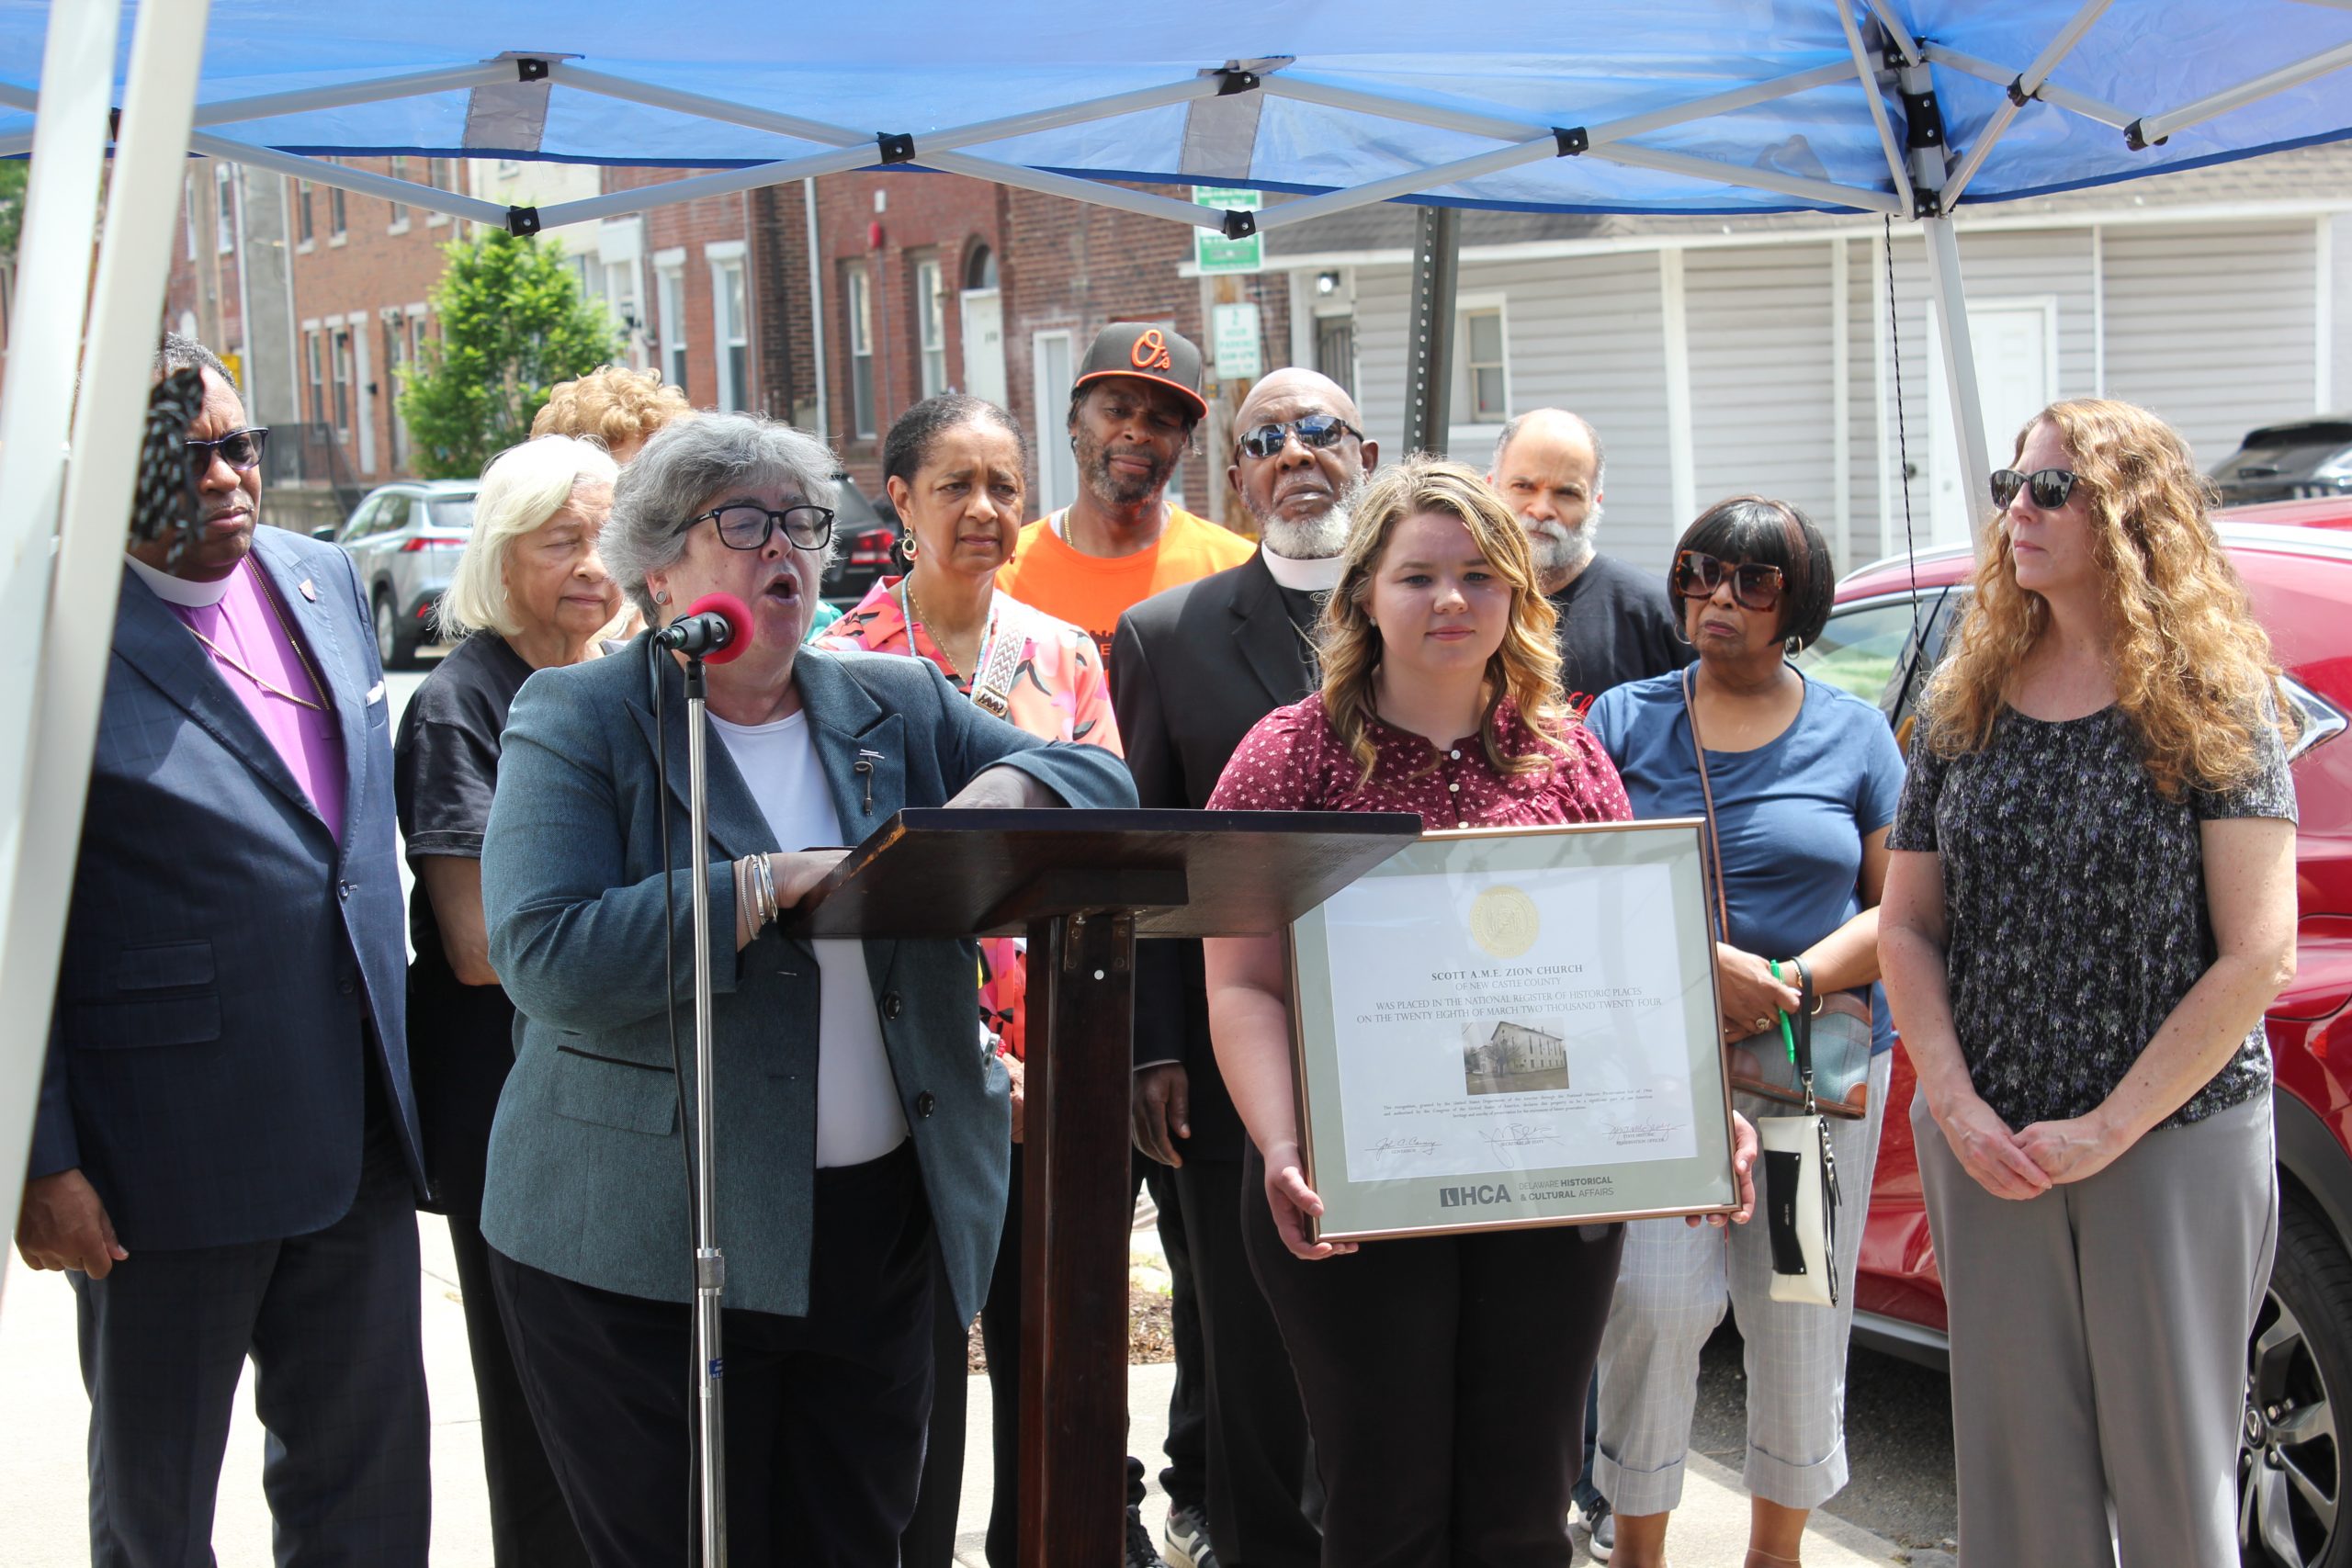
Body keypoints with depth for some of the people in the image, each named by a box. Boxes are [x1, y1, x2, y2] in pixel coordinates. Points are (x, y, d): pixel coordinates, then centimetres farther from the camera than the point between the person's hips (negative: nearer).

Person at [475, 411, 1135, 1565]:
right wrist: (774, 884, -19)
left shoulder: (897, 706, 11)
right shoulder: (576, 720, -3)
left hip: (881, 1227, 5)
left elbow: (1102, 783, 6)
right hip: (648, 1256, -4)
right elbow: (546, 958, -17)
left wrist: (998, 795, -15)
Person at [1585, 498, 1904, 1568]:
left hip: (1822, 1059, 1)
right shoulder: (1626, 720, 6)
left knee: (1800, 1319, 5)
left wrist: (1794, 981, -11)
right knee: (1655, 1302, -12)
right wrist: (1703, 963, -14)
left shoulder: (1852, 733, 9)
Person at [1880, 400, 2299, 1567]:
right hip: (1988, 1151, 4)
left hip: (2176, 1140, -3)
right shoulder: (1967, 704, 6)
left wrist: (2109, 1127, -13)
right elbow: (1907, 927, 8)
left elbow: (2258, 954, -10)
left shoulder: (2213, 701, -5)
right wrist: (1957, 1106, -5)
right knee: (2016, 1469, 10)